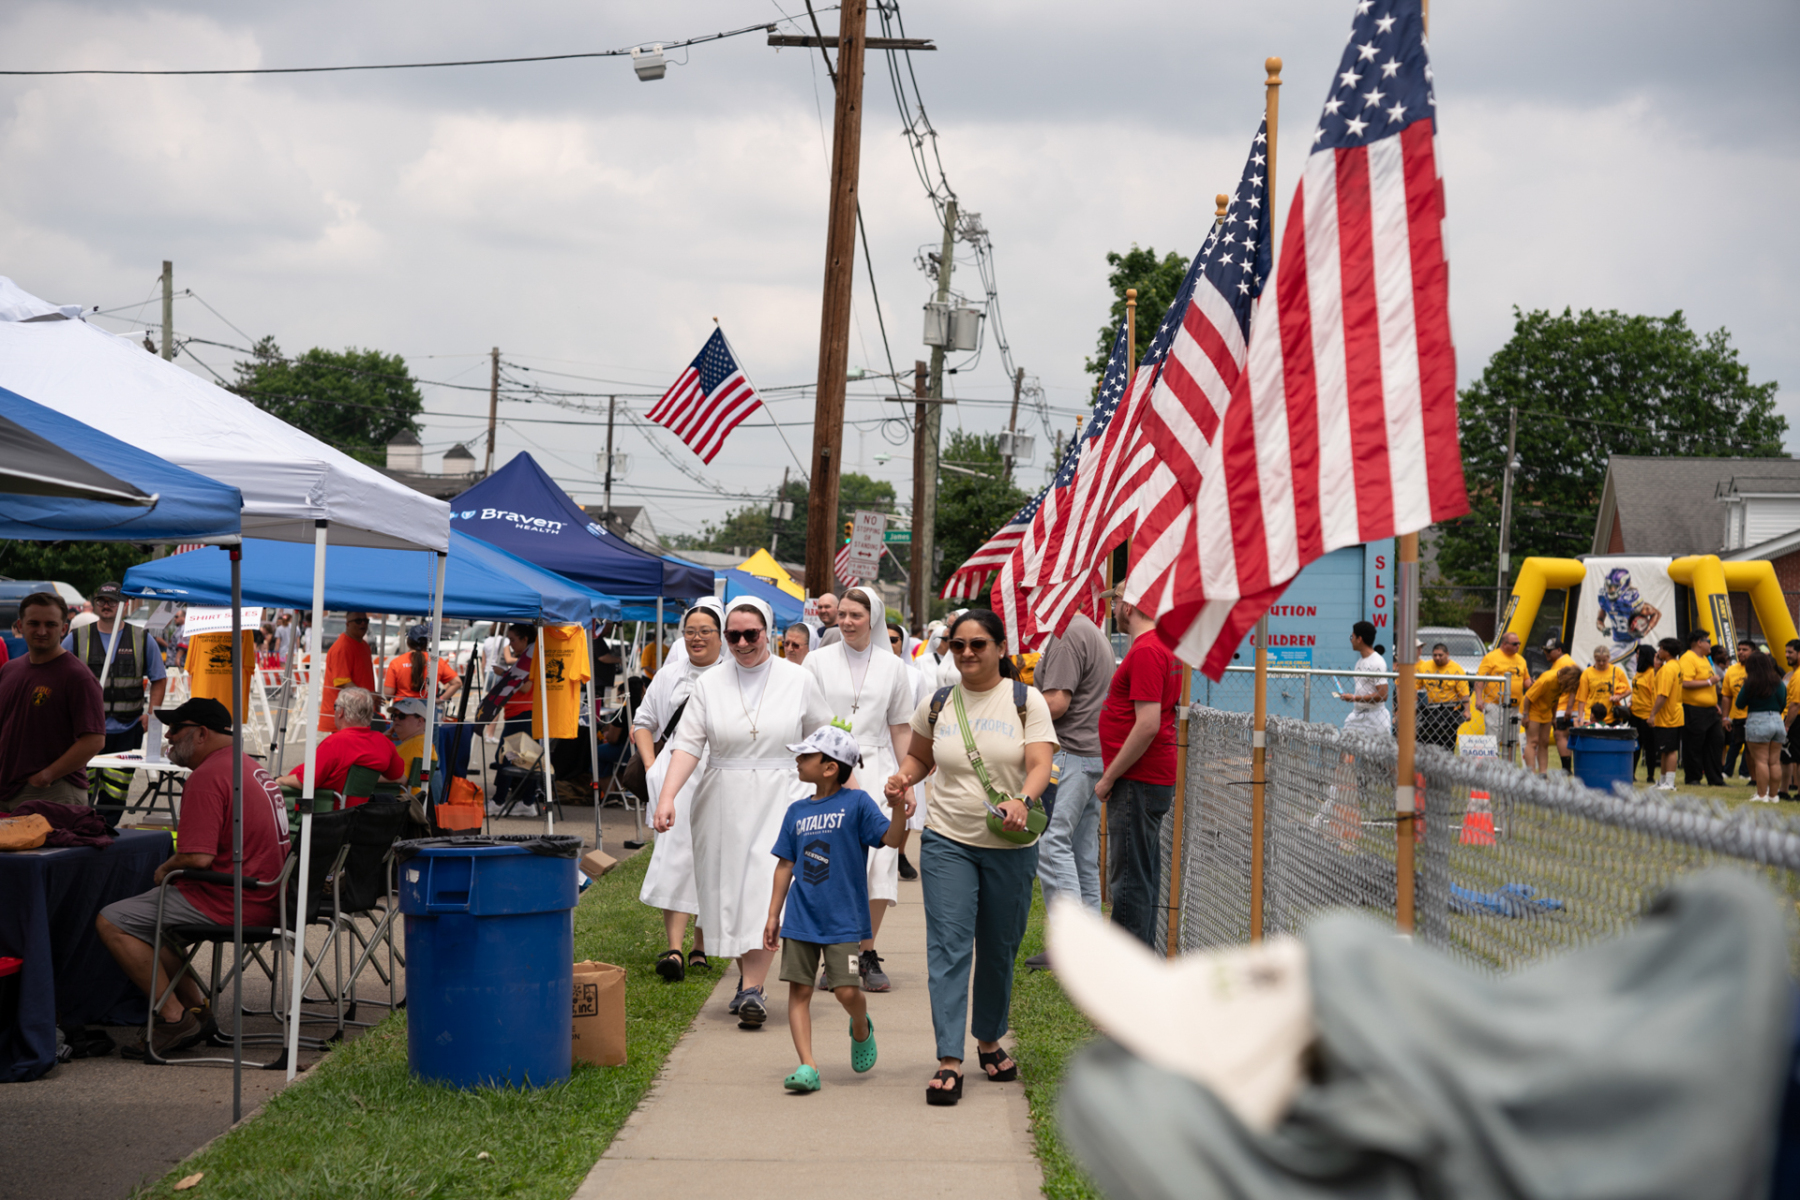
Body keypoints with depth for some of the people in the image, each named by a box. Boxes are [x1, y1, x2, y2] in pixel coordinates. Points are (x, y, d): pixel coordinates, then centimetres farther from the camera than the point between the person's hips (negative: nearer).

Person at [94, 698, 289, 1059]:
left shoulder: (207, 777, -17)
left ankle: (175, 1017, -8)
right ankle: (198, 1009, 16)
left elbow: (198, 857, -24)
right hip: (263, 900, 11)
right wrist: (173, 869, 17)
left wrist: (165, 869, -4)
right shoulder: (250, 766, 17)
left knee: (111, 922, -8)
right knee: (146, 914, 25)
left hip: (231, 904, -11)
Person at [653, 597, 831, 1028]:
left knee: (767, 889, -14)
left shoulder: (798, 680, 3)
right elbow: (688, 745, -3)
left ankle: (753, 989, -15)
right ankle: (747, 980, 24)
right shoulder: (709, 684, 4)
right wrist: (667, 796, -15)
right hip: (723, 803, 2)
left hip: (780, 799, -2)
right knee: (729, 892, 7)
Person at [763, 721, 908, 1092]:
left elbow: (892, 839, -12)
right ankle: (807, 1066, 1)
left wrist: (899, 809, -31)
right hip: (800, 920, 4)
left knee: (847, 990, -9)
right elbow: (785, 865, 13)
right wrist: (773, 915, 11)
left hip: (844, 921, -4)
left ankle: (861, 1030, 24)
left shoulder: (856, 803, -5)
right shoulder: (796, 812, 9)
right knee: (799, 990, -1)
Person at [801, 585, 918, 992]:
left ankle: (867, 955, 4)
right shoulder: (818, 661, 6)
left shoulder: (892, 666, 10)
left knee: (878, 865, -7)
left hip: (876, 771, 1)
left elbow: (900, 729, 13)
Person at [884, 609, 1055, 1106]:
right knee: (948, 945, -10)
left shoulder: (1026, 701, -1)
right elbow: (920, 755, 22)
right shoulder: (937, 705, 6)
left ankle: (989, 1040, 32)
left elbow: (1040, 764, -13)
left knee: (999, 950, 10)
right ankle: (949, 1061, -13)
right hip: (947, 843, 1)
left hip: (1009, 847, -1)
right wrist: (903, 777, -1)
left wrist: (1024, 799, -33)